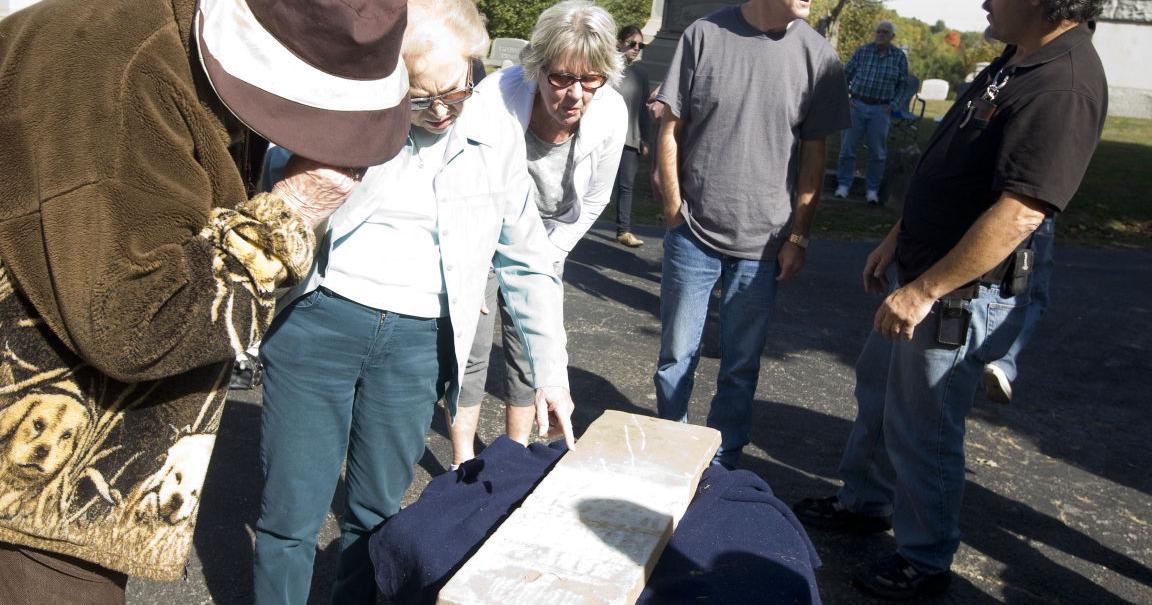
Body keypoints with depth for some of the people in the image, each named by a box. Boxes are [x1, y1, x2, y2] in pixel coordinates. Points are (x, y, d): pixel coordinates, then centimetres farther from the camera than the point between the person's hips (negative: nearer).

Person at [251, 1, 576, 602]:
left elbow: (527, 262, 9)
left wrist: (550, 369, 7)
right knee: (290, 517, 6)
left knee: (376, 517, 12)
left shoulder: (497, 136, 2)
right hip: (318, 321, -1)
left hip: (417, 343, 2)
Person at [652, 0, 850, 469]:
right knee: (676, 354, 10)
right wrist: (675, 210, -2)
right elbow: (670, 131, 0)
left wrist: (798, 236, 0)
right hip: (692, 236, 0)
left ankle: (722, 461, 29)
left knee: (742, 364, 11)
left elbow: (813, 156, 3)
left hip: (762, 244, 1)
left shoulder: (816, 54, -2)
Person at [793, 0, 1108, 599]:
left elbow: (1018, 214, -30)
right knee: (877, 393, 23)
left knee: (919, 431, 5)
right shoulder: (1016, 59, 7)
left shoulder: (1064, 85, -25)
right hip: (922, 275, 10)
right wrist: (897, 237, 17)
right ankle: (864, 502, 45)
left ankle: (924, 562, 28)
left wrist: (922, 292, -27)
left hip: (961, 297, -10)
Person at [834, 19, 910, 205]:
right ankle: (843, 184, 15)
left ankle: (872, 189, 15)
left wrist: (893, 105, -2)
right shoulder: (862, 51, -1)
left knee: (877, 152, 4)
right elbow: (846, 74, 7)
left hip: (881, 110, 0)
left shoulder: (899, 56, 1)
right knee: (848, 147, 2)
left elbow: (902, 84, 8)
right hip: (857, 105, 0)